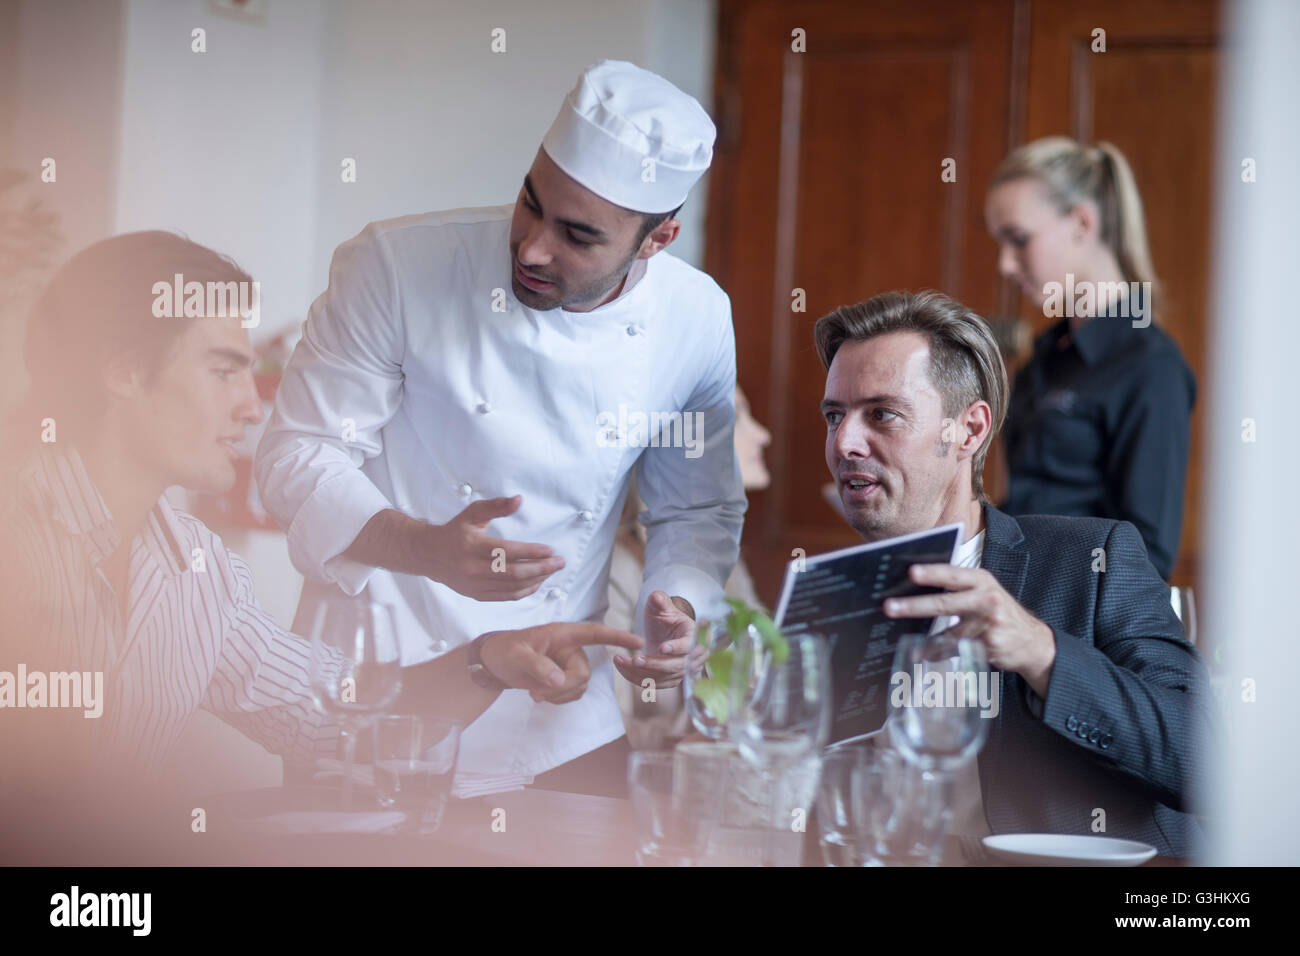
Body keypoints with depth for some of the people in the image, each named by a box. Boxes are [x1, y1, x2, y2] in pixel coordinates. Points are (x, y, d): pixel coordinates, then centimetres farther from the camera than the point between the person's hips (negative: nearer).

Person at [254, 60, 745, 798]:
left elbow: (698, 512, 9)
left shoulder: (697, 321, -5)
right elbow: (298, 458, -13)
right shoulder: (397, 266, -16)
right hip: (373, 681, -3)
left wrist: (678, 610, -11)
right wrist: (427, 550, -29)